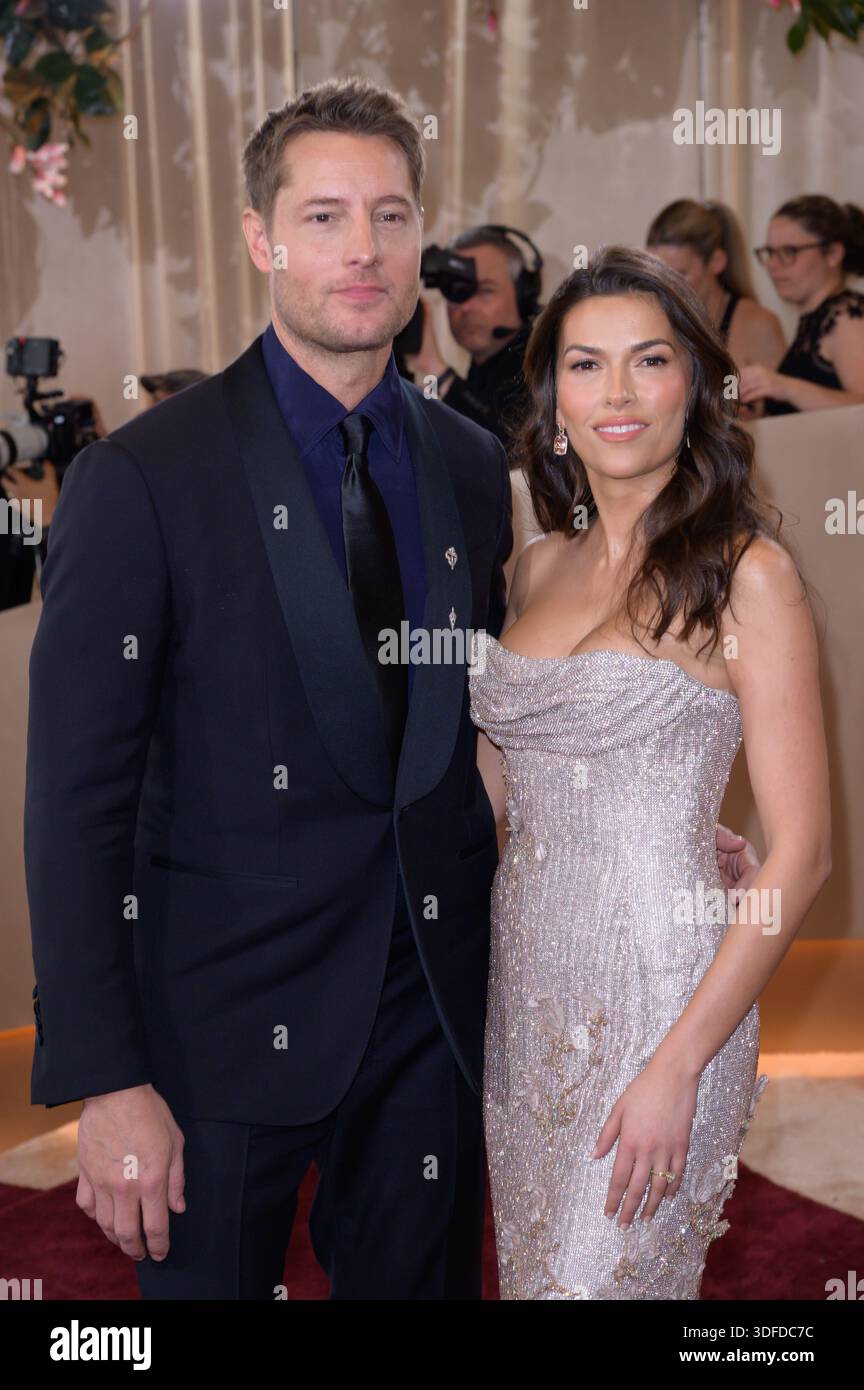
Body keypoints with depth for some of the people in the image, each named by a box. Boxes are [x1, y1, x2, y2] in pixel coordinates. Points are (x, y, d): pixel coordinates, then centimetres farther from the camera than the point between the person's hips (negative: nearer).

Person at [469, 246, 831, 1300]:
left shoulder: (744, 571, -11)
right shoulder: (539, 563, 8)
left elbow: (799, 854, -14)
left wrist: (678, 1066, -17)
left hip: (659, 984, -6)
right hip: (525, 974, 6)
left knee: (599, 1275, 2)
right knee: (529, 1262, 17)